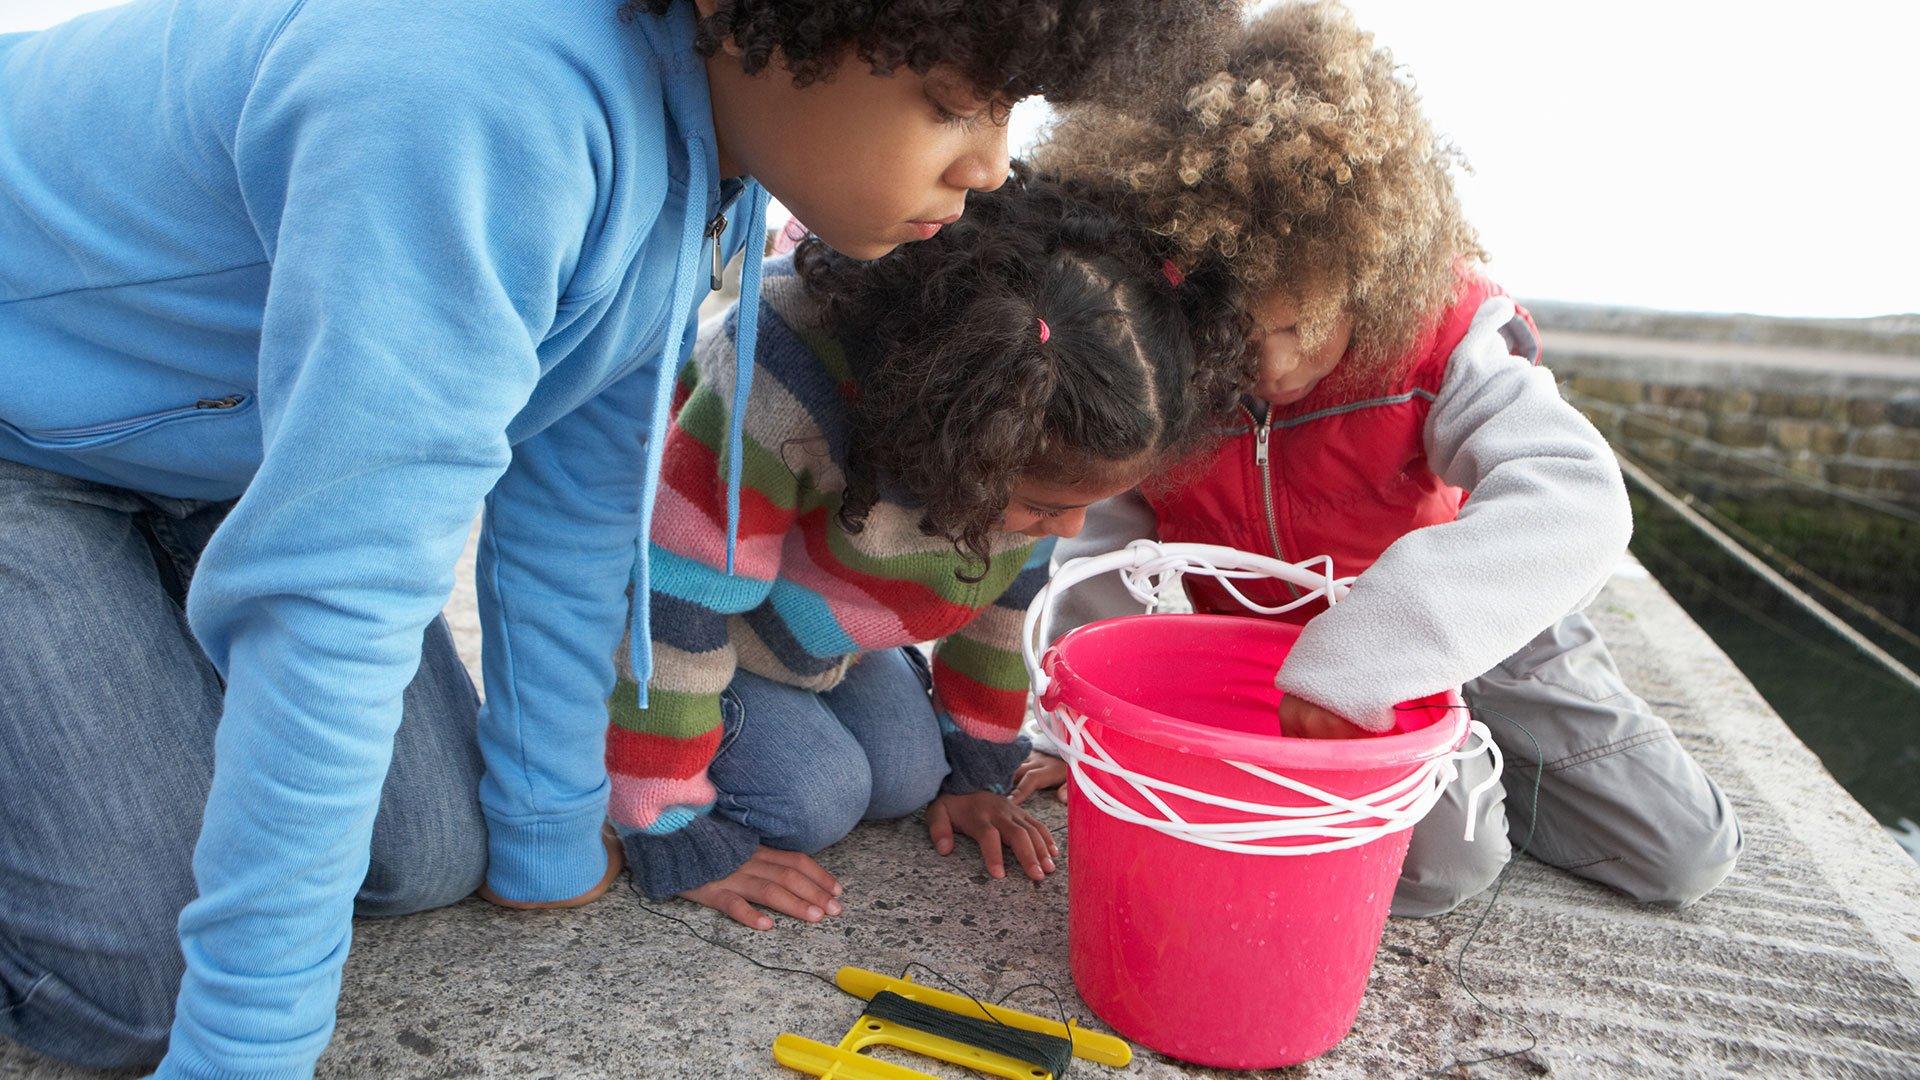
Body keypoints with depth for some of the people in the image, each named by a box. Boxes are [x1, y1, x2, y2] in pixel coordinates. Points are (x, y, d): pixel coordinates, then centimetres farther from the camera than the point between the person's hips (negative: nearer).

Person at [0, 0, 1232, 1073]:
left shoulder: (708, 135, -11)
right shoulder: (488, 106, -39)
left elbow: (571, 517, -6)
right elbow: (340, 589, -38)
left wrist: (550, 844, 1)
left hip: (214, 424, 6)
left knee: (426, 863, 0)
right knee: (140, 970, -14)